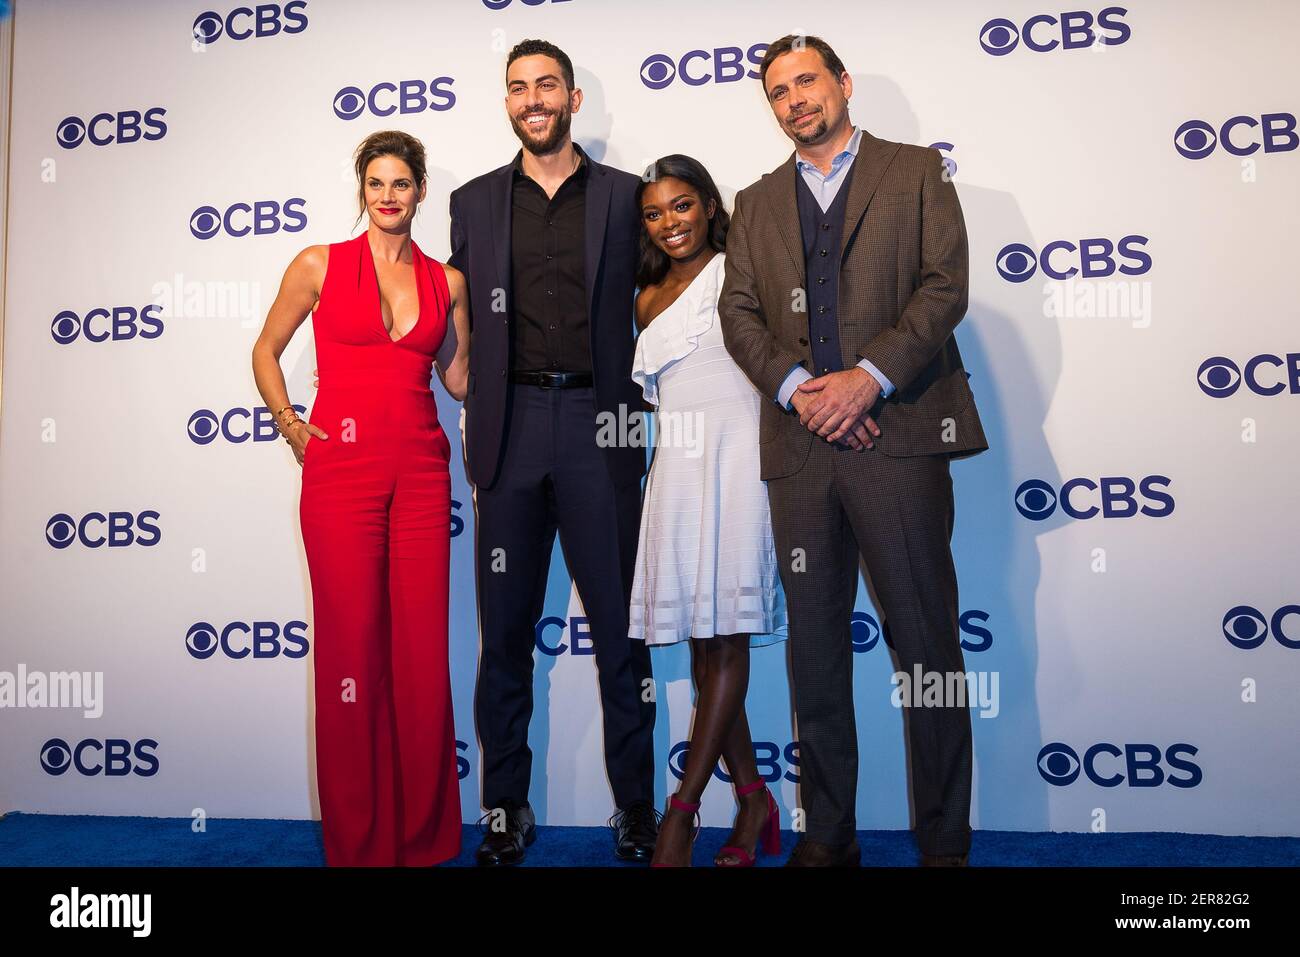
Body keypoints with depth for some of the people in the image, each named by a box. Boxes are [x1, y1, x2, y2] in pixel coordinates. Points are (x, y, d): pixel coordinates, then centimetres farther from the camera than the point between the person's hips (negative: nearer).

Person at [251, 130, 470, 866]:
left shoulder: (447, 281, 12)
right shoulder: (320, 266, 6)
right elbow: (267, 350, 14)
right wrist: (288, 425, 5)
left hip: (420, 468, 2)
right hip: (341, 467, -2)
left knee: (423, 646, 3)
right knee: (351, 641, 1)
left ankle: (423, 834, 18)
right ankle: (358, 838, 16)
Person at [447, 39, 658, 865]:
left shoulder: (625, 195, 9)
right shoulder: (475, 202, 13)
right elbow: (459, 317, 12)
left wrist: (637, 405, 1)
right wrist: (479, 411, 4)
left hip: (599, 424, -1)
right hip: (511, 425, 2)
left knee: (619, 624, 3)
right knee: (506, 627, 6)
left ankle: (635, 804, 17)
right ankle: (507, 806, 19)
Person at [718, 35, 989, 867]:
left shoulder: (916, 172, 11)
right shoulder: (757, 203, 20)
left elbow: (945, 285, -1)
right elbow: (739, 312, 9)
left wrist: (868, 376, -14)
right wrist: (796, 386, -9)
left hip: (898, 432, -3)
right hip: (802, 441, 3)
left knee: (928, 643, -1)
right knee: (815, 649, 8)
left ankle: (945, 839, 12)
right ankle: (828, 835, 20)